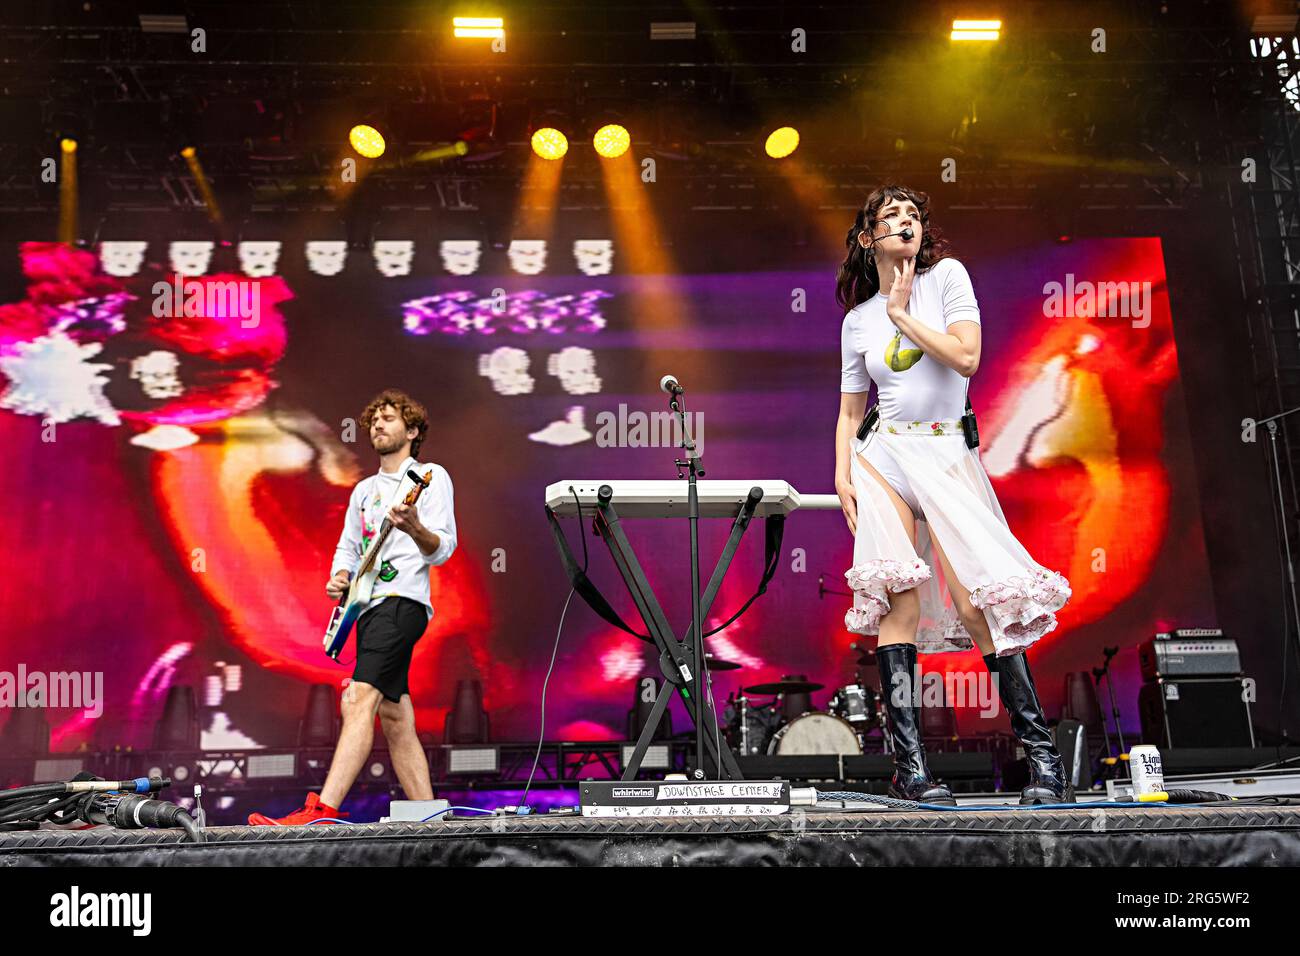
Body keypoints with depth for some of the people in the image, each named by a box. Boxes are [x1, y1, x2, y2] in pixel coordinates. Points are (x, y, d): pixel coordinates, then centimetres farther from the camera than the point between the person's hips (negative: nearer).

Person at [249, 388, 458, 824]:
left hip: (403, 601, -8)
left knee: (359, 700, -22)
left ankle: (322, 811, -31)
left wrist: (414, 528, -30)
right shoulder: (364, 490, 24)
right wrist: (339, 578, 3)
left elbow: (443, 549, -9)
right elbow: (347, 548, 25)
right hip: (369, 607, 9)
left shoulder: (431, 476, 1)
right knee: (394, 718, 6)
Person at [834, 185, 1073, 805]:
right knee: (902, 600, -11)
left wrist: (903, 313, -2)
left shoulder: (946, 275, 7)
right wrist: (842, 477, 1)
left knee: (975, 599, -13)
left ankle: (1043, 757, -4)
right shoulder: (858, 319, 14)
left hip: (948, 455, -2)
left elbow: (967, 358, -8)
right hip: (882, 457, 2)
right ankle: (909, 766, -11)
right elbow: (850, 410, 15)